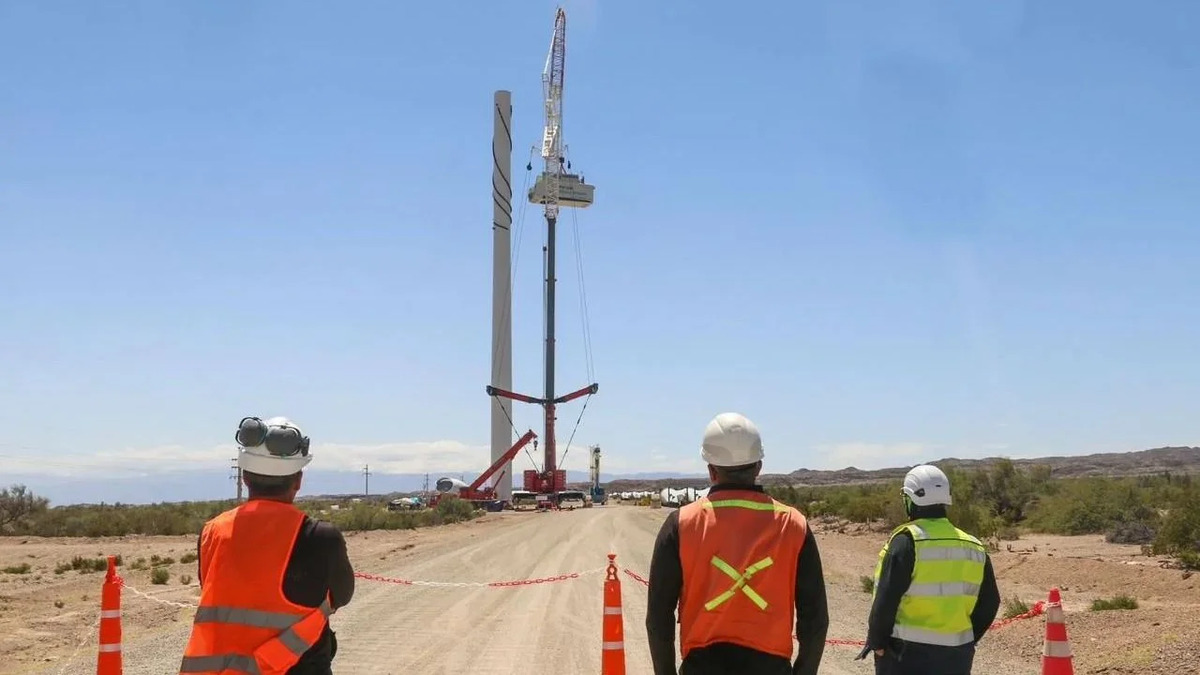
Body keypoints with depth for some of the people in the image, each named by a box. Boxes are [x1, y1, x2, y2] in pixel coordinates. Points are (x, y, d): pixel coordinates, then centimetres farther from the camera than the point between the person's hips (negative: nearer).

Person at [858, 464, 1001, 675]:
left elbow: (886, 599, -14)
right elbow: (989, 603, 11)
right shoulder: (974, 548, 6)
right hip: (957, 655, 6)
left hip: (906, 652, -5)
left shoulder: (907, 541, -12)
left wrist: (876, 640, -2)